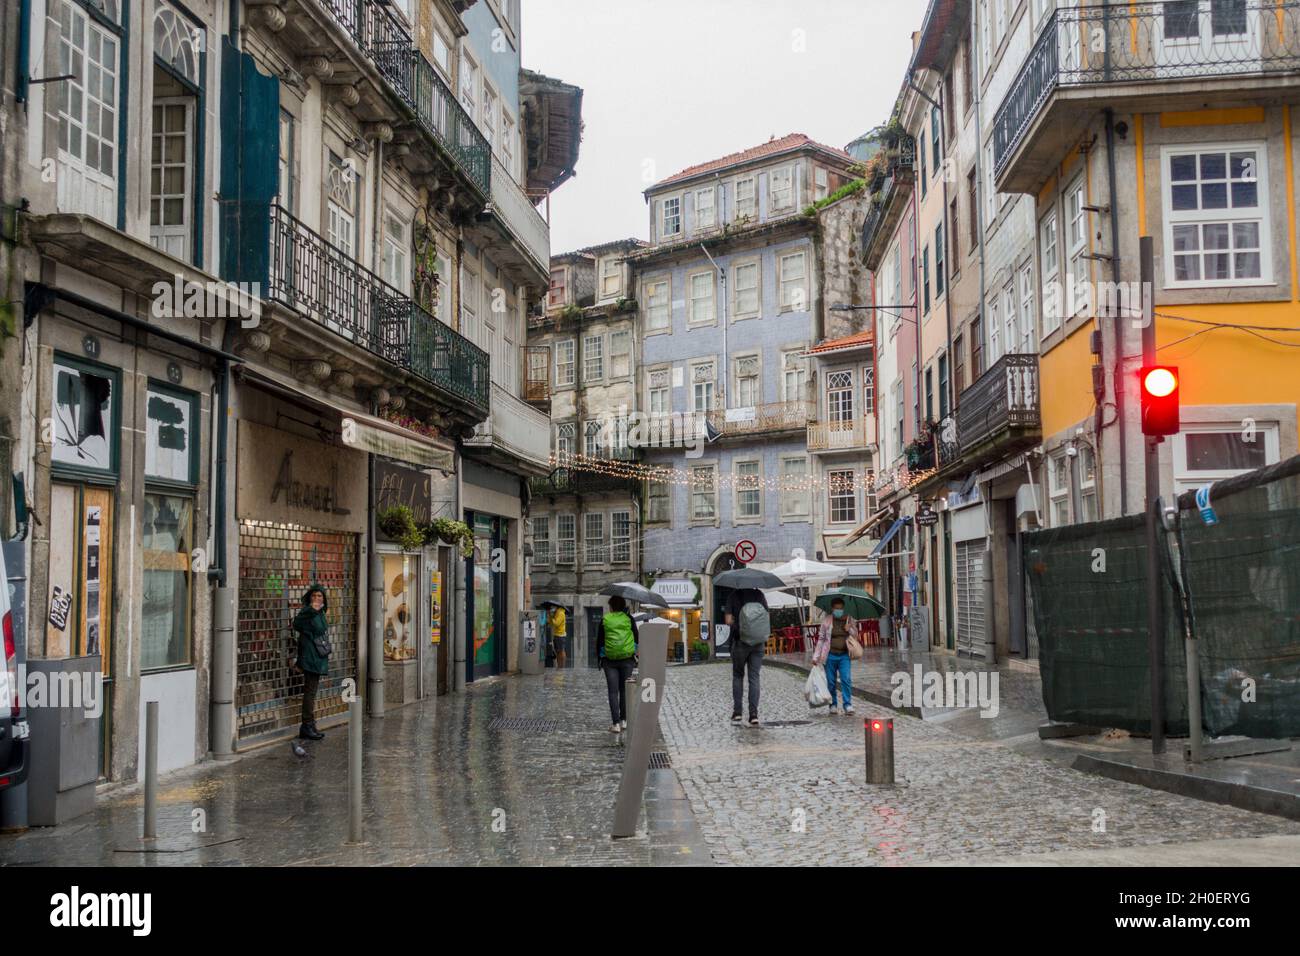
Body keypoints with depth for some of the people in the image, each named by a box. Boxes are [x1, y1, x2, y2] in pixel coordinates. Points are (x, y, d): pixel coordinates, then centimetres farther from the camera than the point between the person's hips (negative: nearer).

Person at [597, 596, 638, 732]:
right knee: (624, 690, 12)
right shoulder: (628, 618, 1)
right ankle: (623, 720, 15)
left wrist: (599, 659, 14)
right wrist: (636, 656, 14)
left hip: (609, 660, -1)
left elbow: (599, 641, 4)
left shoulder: (605, 620, -1)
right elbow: (636, 638, 4)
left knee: (613, 692, 1)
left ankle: (615, 723, -4)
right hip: (627, 659, 1)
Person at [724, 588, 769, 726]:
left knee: (738, 676, 14)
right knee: (754, 678, 5)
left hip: (740, 641, -2)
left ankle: (737, 712, 9)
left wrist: (738, 623, 7)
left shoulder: (734, 596, -8)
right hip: (758, 642, 2)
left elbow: (729, 621, -12)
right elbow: (767, 617, 0)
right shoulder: (759, 594, 0)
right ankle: (754, 715, -3)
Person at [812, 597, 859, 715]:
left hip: (844, 655, 1)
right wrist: (816, 656, -1)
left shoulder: (850, 620, 6)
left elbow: (857, 636, 13)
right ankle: (833, 705, 16)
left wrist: (849, 630, -8)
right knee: (830, 682, 4)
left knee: (846, 679, -11)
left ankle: (848, 705, -6)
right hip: (830, 655, -1)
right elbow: (821, 639, 2)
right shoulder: (826, 621, 0)